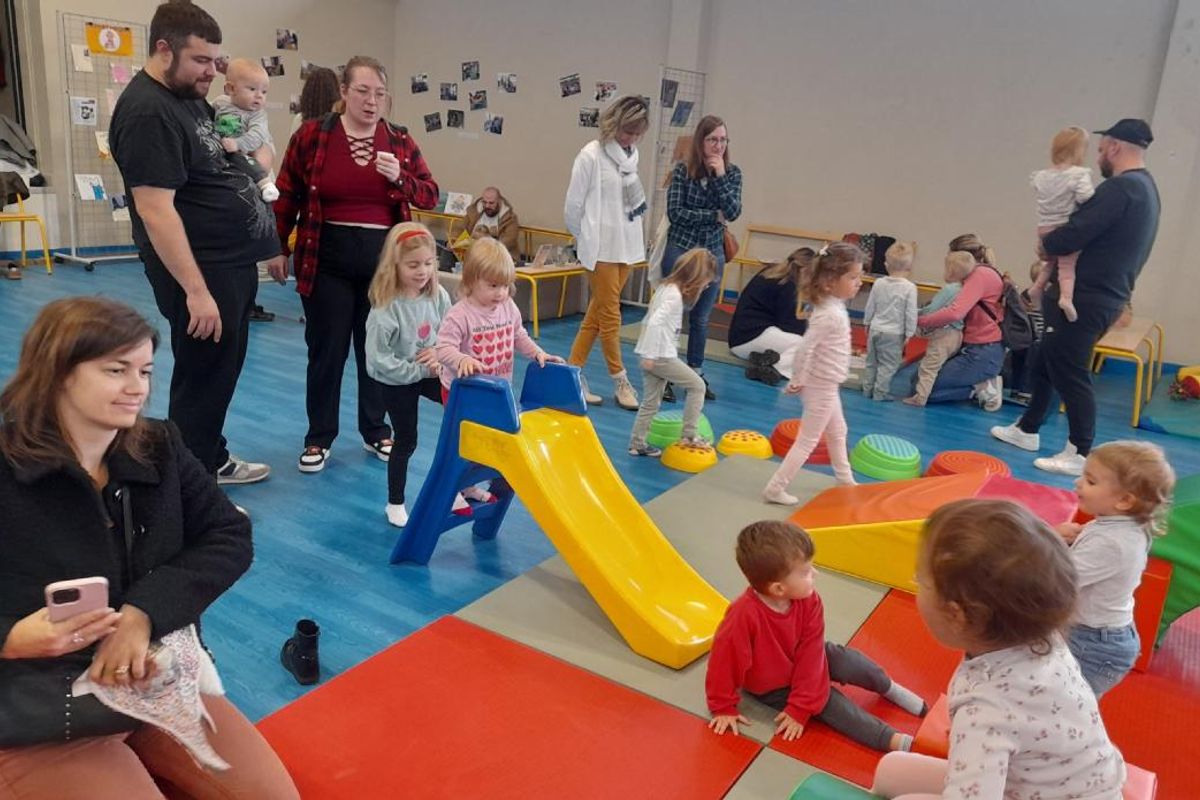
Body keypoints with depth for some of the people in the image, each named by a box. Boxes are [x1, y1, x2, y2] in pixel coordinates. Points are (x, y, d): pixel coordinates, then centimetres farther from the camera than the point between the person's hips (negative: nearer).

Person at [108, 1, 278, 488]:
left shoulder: (191, 97, 12)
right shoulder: (147, 112, -19)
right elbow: (155, 211, -24)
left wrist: (266, 245, 19)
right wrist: (196, 289, -27)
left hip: (233, 263, 10)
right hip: (201, 272, -10)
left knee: (223, 373, 18)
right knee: (201, 381, 1)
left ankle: (214, 462, 34)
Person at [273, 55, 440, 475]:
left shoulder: (400, 140, 3)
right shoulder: (311, 135, -3)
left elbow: (430, 196, 3)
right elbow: (287, 198, 3)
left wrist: (399, 178, -15)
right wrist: (278, 249, 4)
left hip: (383, 259, 2)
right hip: (327, 258, -2)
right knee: (326, 349, 5)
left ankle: (376, 432, 26)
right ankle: (318, 438, 19)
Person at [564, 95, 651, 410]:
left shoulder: (632, 155, 7)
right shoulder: (591, 156, -11)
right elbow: (573, 205, -7)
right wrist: (583, 238, 4)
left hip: (627, 246, 6)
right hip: (601, 248, -6)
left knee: (598, 313, 11)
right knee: (610, 315, 1)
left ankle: (573, 373, 21)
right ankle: (619, 381, 12)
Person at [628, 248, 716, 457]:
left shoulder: (666, 287, 13)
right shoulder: (674, 295, -17)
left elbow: (650, 320, 20)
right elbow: (655, 323, -27)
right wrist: (650, 355, -26)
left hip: (654, 356, 9)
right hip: (661, 357, -9)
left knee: (650, 402, 15)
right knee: (697, 386, 3)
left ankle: (637, 443, 19)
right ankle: (689, 434, 5)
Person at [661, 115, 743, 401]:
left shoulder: (732, 173, 1)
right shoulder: (682, 170, -6)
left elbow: (733, 212, -11)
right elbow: (675, 212, -12)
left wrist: (719, 175, -17)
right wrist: (714, 216, -11)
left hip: (712, 253, 3)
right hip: (680, 249, -2)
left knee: (701, 318, 10)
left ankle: (696, 372, 22)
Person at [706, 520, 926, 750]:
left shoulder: (809, 601, -25)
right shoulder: (744, 616, -41)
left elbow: (810, 655, -20)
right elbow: (724, 660, -30)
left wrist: (800, 709, -20)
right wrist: (723, 708, -18)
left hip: (799, 661, 5)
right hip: (771, 687, -5)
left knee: (847, 661, -9)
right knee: (828, 702, -18)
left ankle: (889, 687, 21)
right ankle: (893, 740, -15)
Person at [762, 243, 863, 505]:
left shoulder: (833, 307, 3)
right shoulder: (830, 314, -27)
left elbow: (812, 346, 10)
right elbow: (804, 348, -32)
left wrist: (800, 379, 11)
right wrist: (798, 380, -20)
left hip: (827, 386, 10)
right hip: (821, 387, -10)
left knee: (837, 432, 26)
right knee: (807, 441, 0)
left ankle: (845, 480, 46)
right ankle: (775, 488, 6)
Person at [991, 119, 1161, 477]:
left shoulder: (1120, 187, -17)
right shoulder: (1144, 188, 17)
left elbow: (1072, 237, -23)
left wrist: (1046, 243, -2)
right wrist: (1055, 241, 5)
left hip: (1087, 299, -10)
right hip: (1106, 295, 10)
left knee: (1070, 372, -4)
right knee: (1047, 363, 19)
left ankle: (1080, 454, 2)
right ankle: (1027, 429, 30)